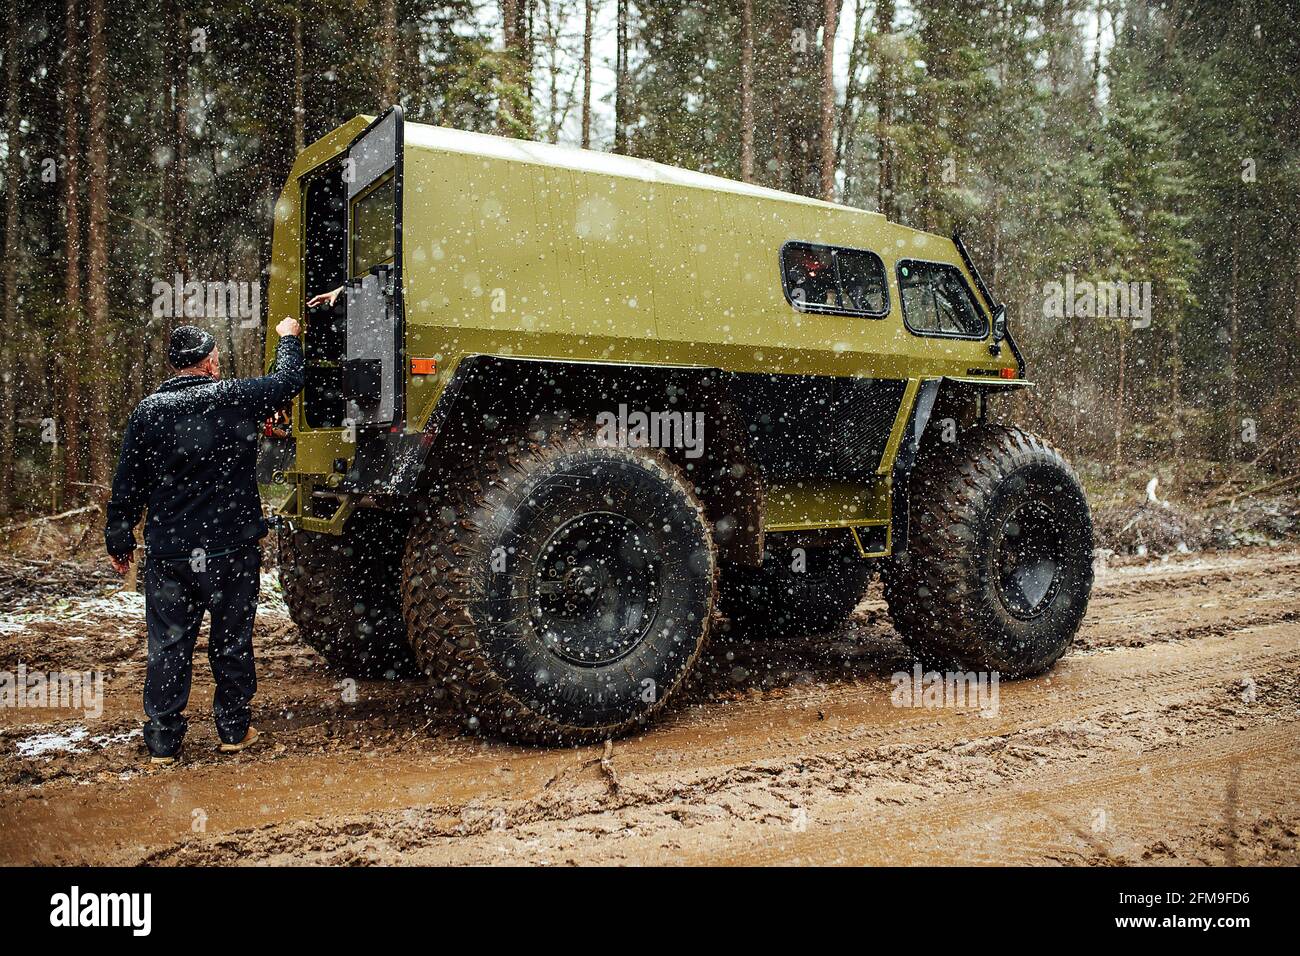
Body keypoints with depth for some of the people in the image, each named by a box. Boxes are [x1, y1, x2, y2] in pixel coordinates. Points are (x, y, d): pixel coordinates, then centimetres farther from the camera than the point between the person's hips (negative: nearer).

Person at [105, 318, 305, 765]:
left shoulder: (149, 411, 0)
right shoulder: (235, 398, -7)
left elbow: (128, 485, 4)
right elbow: (288, 380, 10)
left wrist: (119, 539, 15)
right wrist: (288, 337, 28)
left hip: (169, 554, 2)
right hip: (231, 549, -1)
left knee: (168, 645, 9)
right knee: (232, 640, 12)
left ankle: (162, 740, 15)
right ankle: (234, 729, 23)